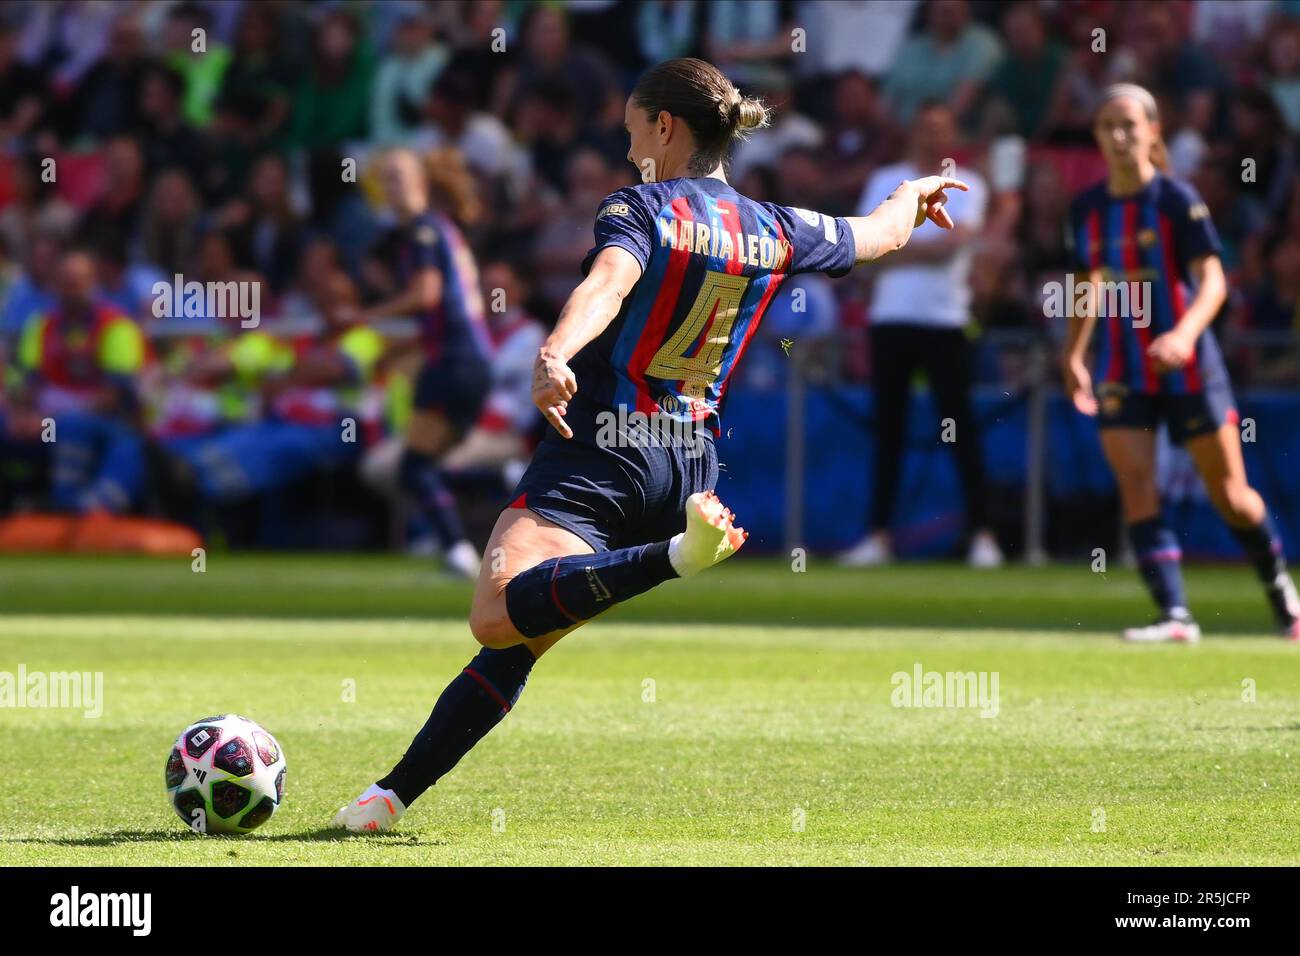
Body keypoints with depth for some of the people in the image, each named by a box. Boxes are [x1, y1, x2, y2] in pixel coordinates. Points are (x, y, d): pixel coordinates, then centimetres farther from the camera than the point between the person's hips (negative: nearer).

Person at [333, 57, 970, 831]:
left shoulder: (641, 208, -4)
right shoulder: (775, 232, 13)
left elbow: (609, 281, -26)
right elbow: (881, 234, 30)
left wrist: (556, 352, -45)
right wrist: (914, 195, 53)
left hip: (601, 449, -8)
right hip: (693, 464, 8)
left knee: (499, 615, -30)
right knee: (515, 640, 12)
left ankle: (676, 554, -42)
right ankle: (395, 793, 9)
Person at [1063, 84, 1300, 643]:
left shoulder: (1177, 200, -10)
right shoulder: (1087, 208, 5)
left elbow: (1213, 282, -17)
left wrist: (1185, 334, -34)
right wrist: (1074, 357, 17)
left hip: (1187, 367, -4)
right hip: (1121, 372, 4)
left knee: (1231, 496, 4)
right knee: (1135, 486, -14)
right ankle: (1175, 617, -17)